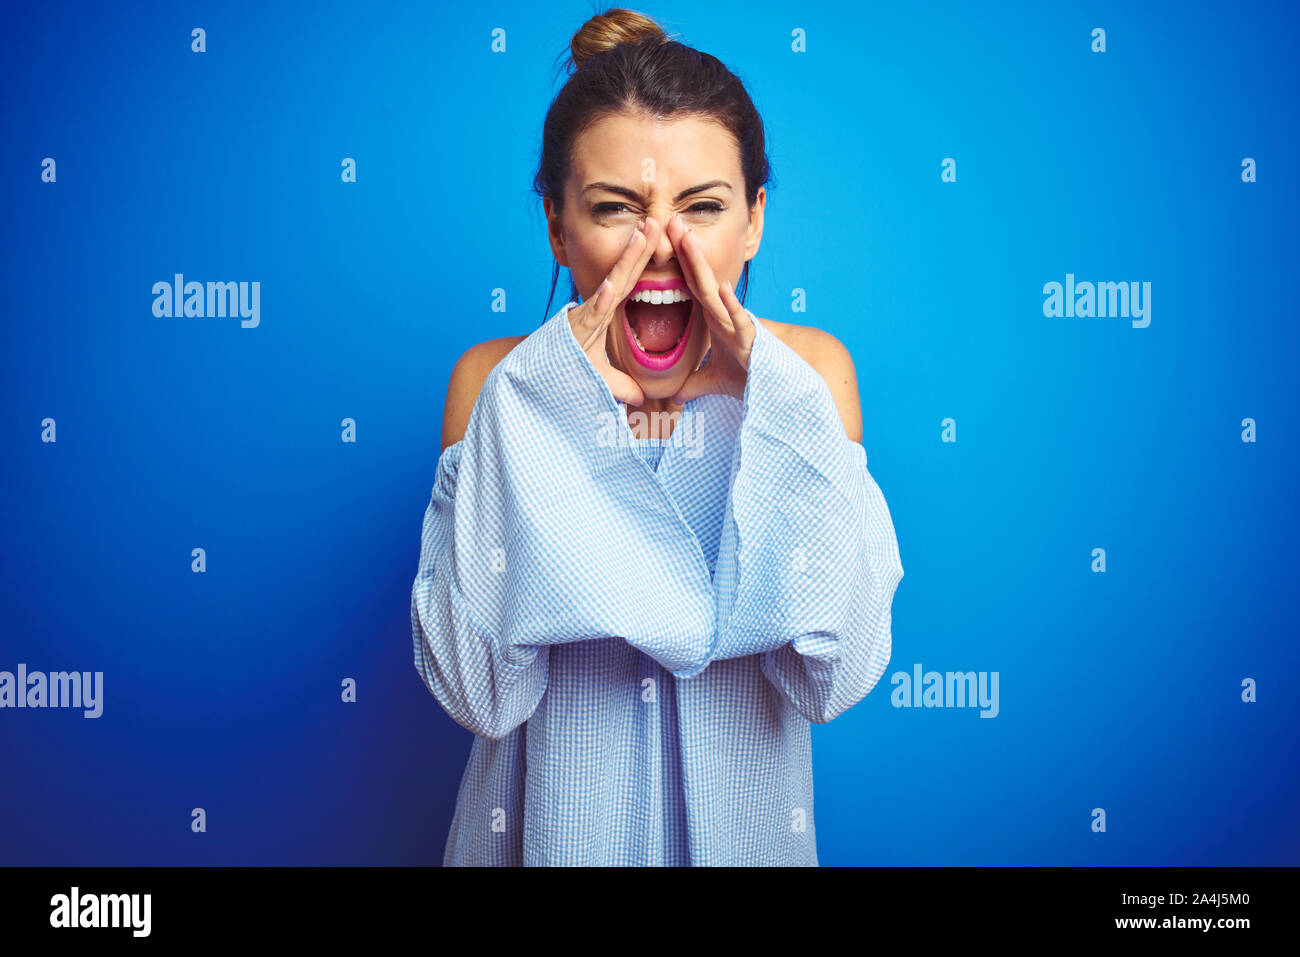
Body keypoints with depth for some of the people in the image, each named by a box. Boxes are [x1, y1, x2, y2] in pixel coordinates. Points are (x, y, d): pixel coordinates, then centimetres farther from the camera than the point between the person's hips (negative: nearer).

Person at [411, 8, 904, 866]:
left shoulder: (811, 370, -11)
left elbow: (837, 680, -18)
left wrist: (774, 406, -25)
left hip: (742, 825, 1)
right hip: (551, 826, 0)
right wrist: (543, 408, -26)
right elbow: (478, 695, -20)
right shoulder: (496, 381, -12)